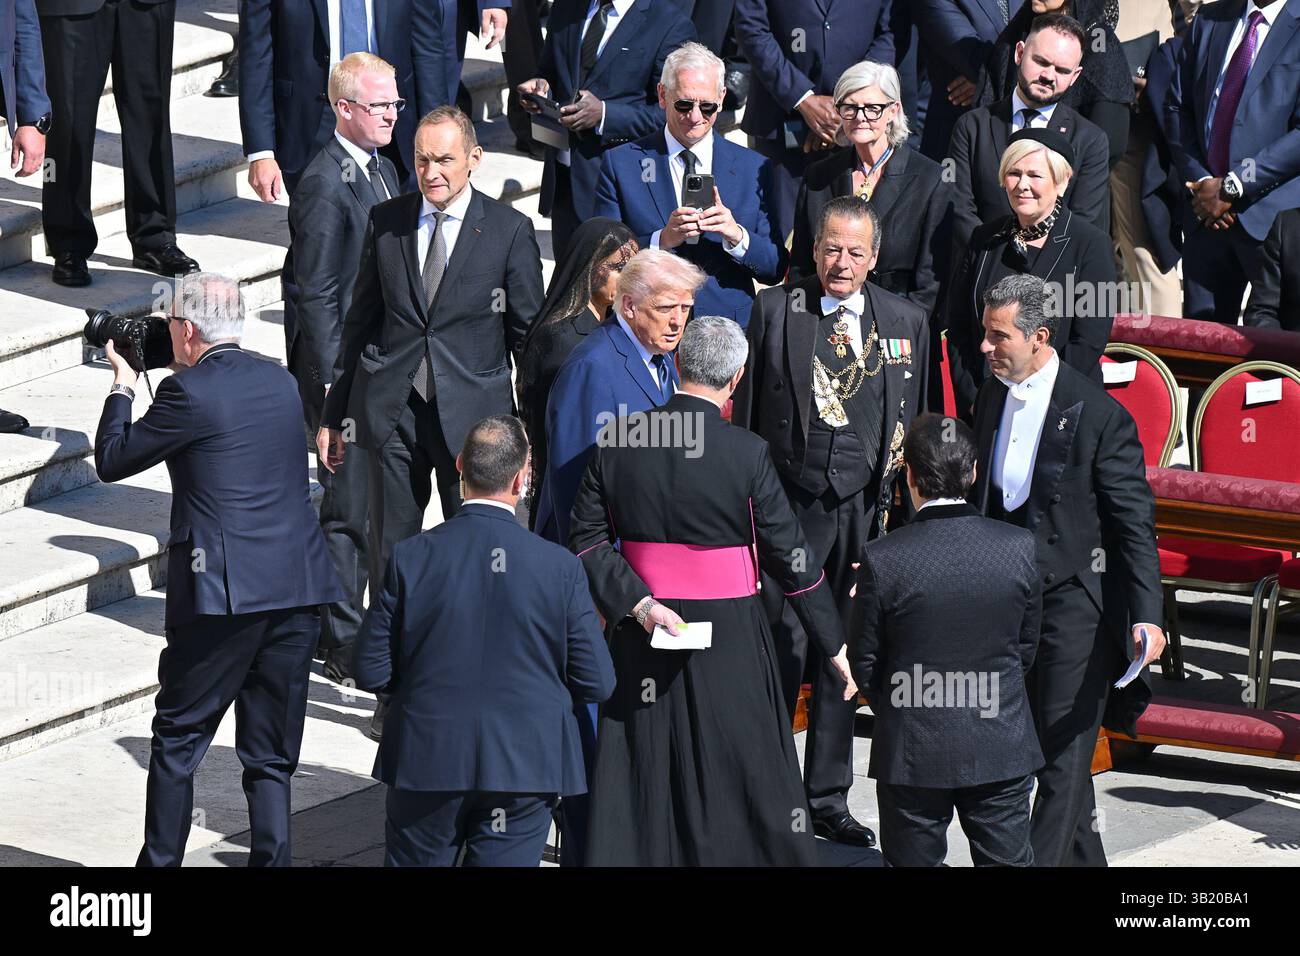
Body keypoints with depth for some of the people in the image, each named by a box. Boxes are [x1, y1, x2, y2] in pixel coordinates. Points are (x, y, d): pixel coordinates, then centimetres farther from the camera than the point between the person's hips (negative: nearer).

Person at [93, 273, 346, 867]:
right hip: (298, 589, 6)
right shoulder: (280, 382, 10)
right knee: (271, 759, 10)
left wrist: (123, 386, 15)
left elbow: (111, 461, 0)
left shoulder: (189, 393, -10)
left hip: (224, 594, -6)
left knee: (177, 740, 8)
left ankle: (160, 863, 12)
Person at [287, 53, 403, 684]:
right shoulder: (324, 185, -17)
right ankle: (343, 643, 8)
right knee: (349, 508, -1)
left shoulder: (384, 170, 11)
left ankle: (360, 624, 26)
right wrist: (336, 385, -18)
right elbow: (316, 295, -17)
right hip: (344, 371, -9)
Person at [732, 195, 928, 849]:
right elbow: (746, 410, 3)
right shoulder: (775, 310, 0)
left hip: (866, 509, 2)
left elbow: (913, 423, 10)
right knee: (781, 653, -3)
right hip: (789, 505, -2)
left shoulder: (906, 322, 7)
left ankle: (828, 798, 20)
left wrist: (899, 508, 6)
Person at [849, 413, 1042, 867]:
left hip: (913, 751, -2)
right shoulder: (1019, 548, -9)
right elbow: (1027, 646, 3)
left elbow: (864, 662, -5)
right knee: (1007, 860, 12)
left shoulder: (881, 560, -16)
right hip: (1001, 746, 2)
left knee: (914, 861, 11)